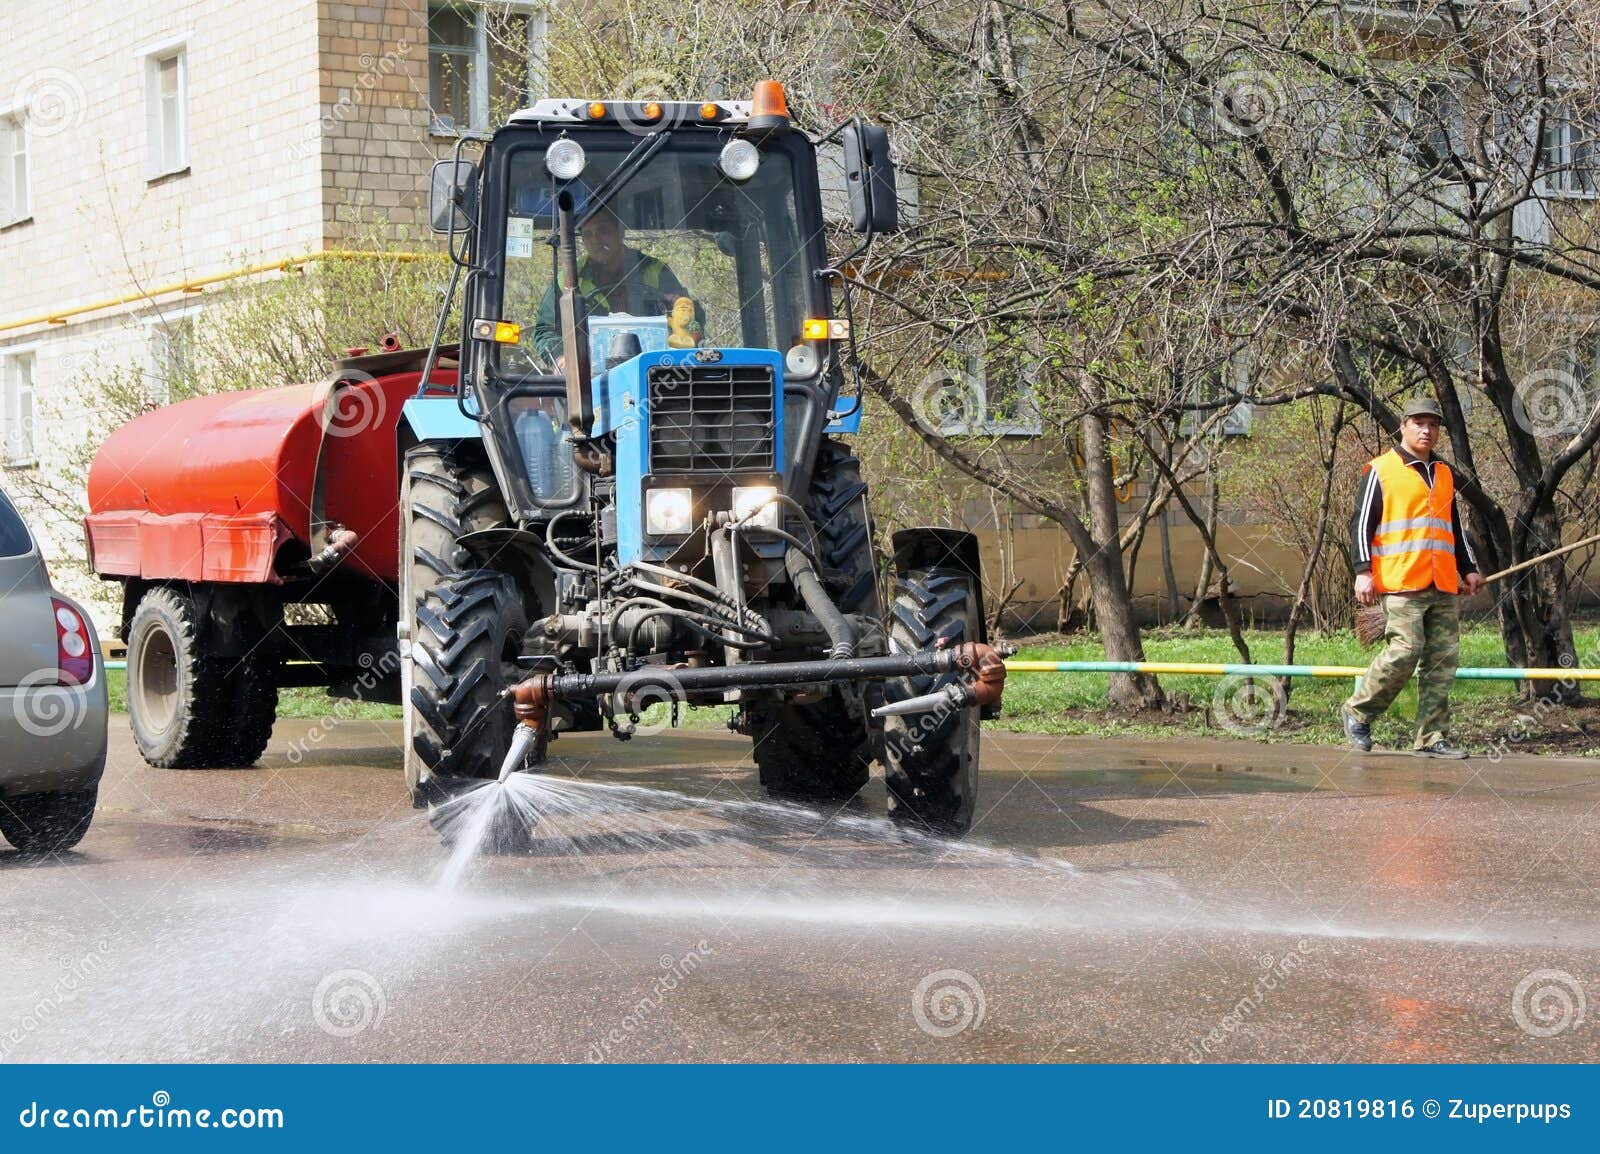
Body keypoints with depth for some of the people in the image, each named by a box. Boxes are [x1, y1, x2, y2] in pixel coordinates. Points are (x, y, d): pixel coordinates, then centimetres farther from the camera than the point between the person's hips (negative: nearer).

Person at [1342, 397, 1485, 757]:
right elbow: (1361, 523, -1)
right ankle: (1358, 711, 2)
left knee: (1444, 659, 0)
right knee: (1405, 650, -17)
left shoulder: (1444, 475, 22)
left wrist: (1468, 568, 22)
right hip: (1401, 582, -6)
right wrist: (1363, 571, -10)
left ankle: (1432, 738, 4)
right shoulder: (1380, 471, 3)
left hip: (1443, 586, 6)